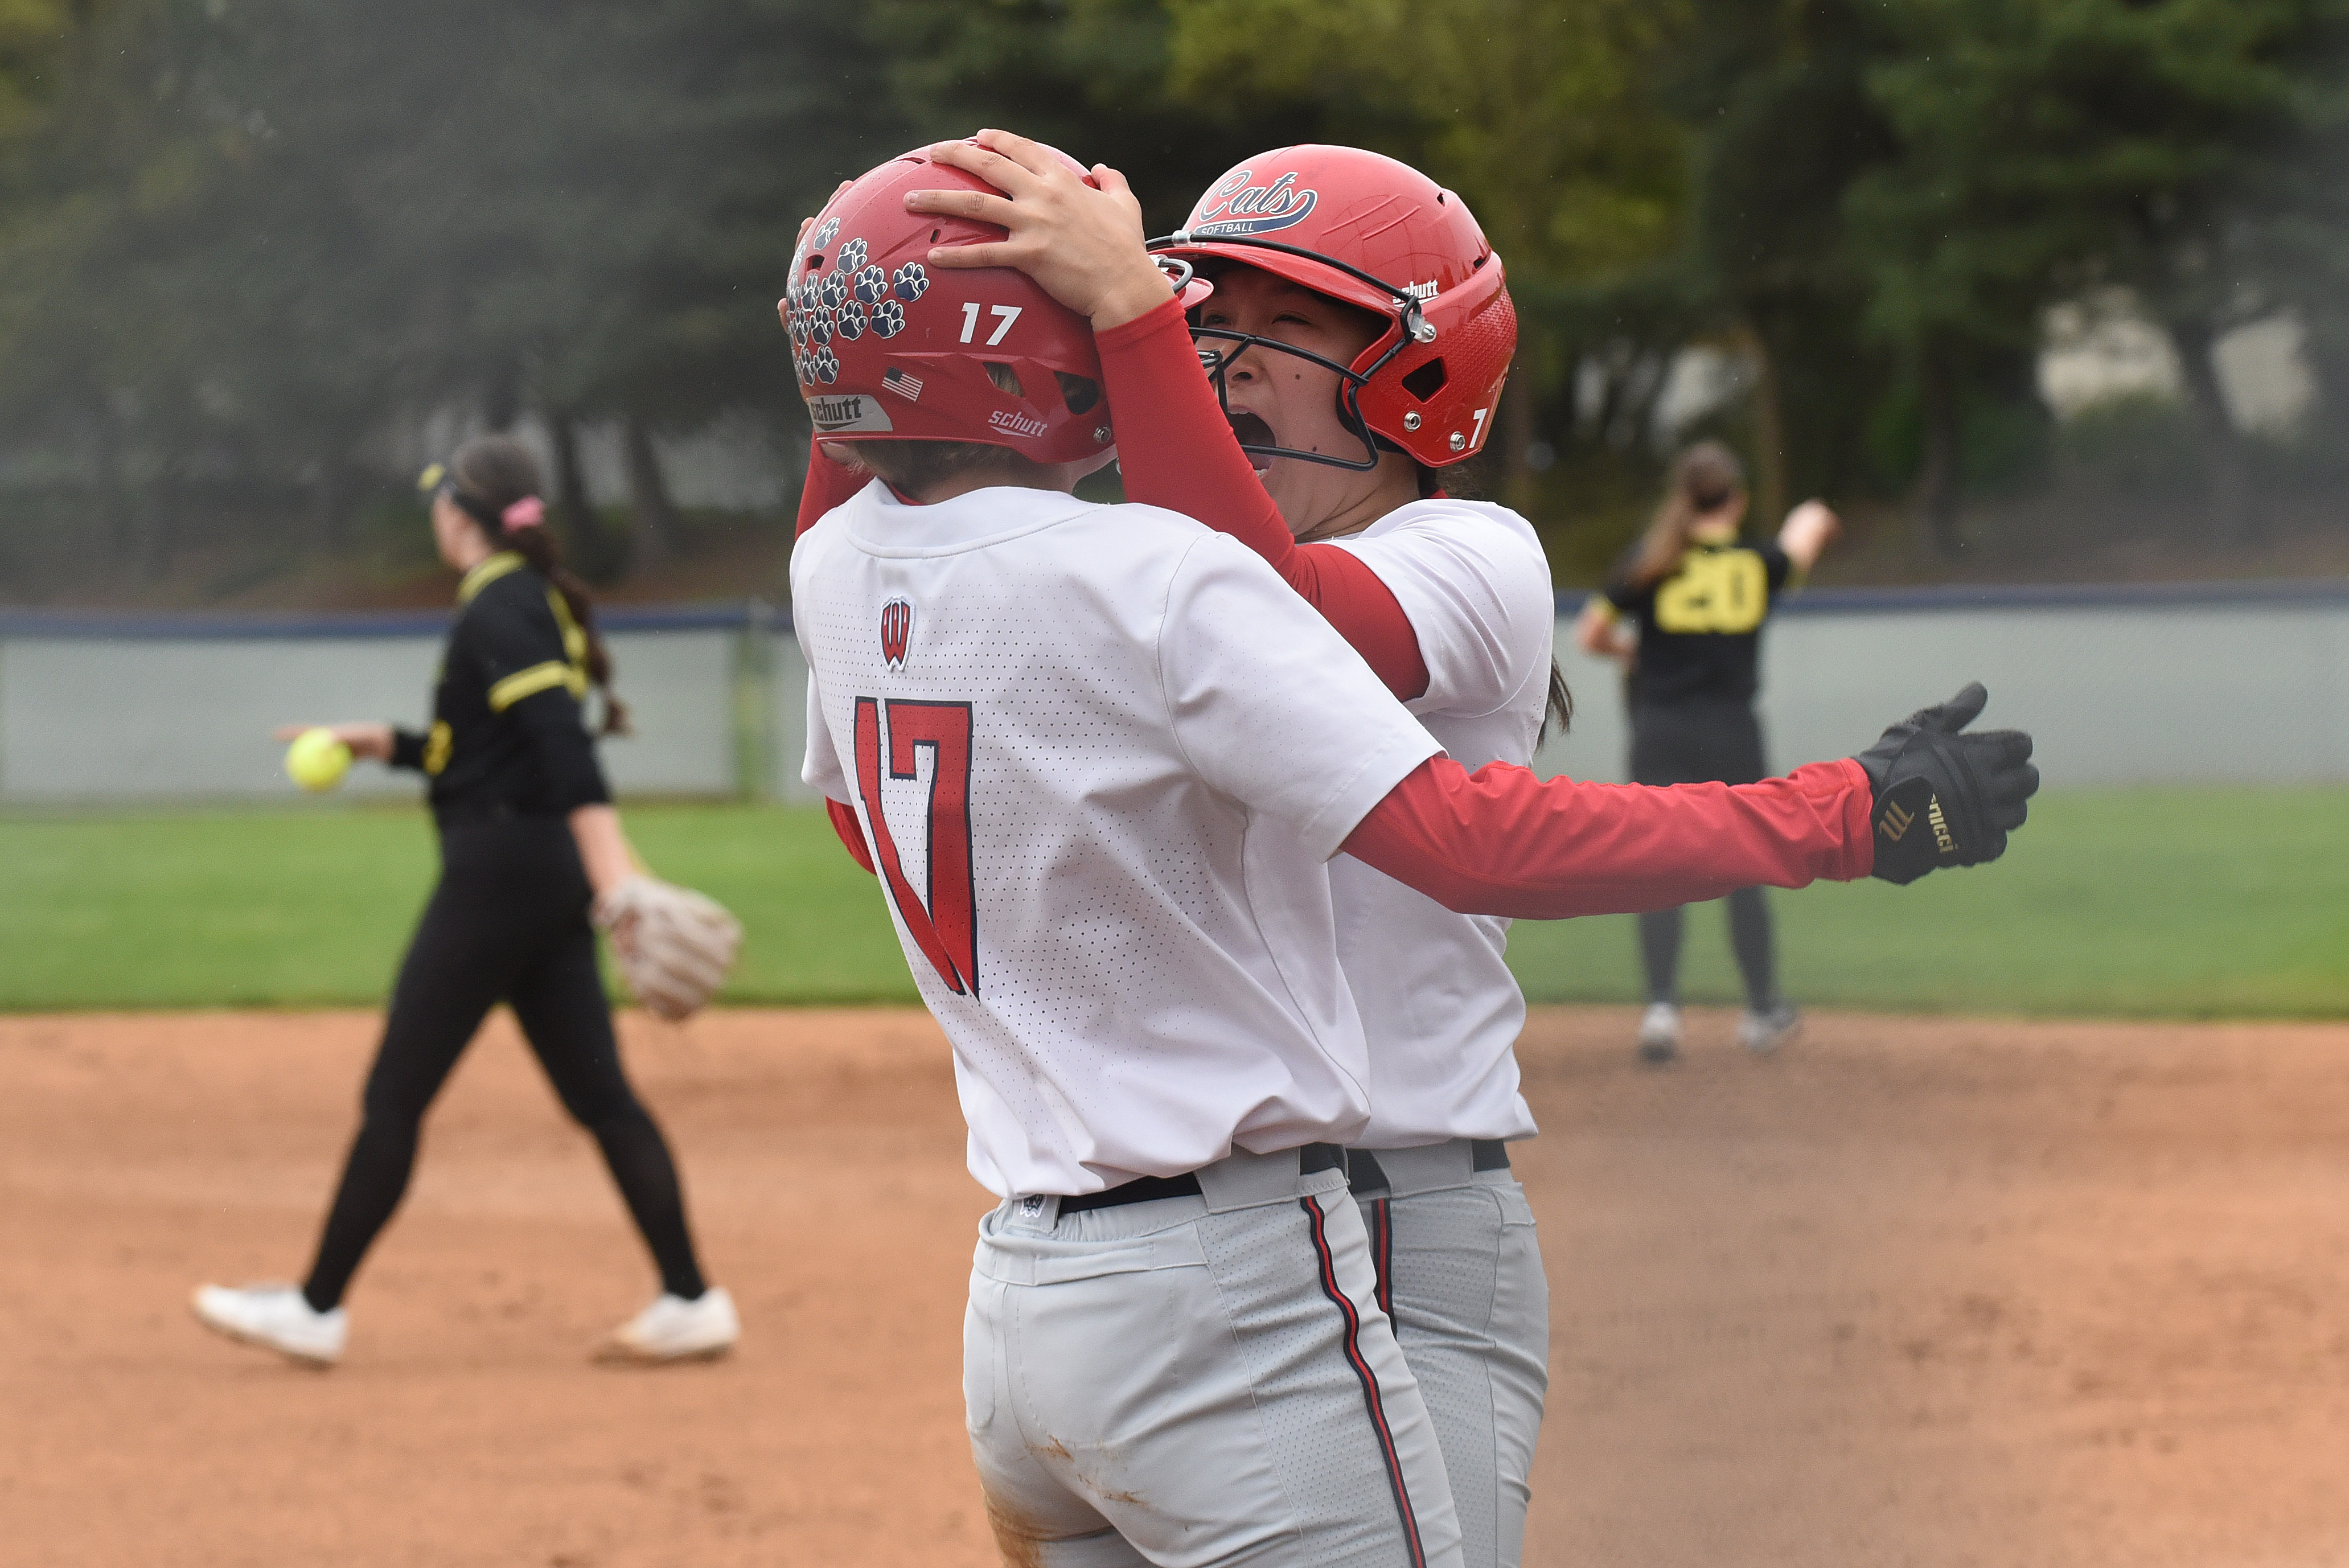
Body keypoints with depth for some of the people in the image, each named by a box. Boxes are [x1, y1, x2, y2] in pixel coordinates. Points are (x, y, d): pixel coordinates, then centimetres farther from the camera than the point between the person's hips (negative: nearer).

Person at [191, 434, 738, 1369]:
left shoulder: (496, 610, -13)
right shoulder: (535, 602, 16)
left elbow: (563, 745, -25)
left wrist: (615, 876, -34)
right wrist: (377, 743, 25)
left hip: (497, 870, -10)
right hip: (552, 879, 10)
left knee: (395, 1096, -3)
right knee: (599, 1093, 7)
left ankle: (318, 1309, 1)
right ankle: (691, 1302, 2)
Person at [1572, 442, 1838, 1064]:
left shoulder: (1650, 562, -3)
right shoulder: (1758, 564, 2)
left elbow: (1590, 635, 1)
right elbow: (1798, 548, 26)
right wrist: (1811, 521, 49)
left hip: (1661, 733, -1)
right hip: (1732, 732, 1)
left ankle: (1662, 1006, -16)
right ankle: (1764, 1012, 22)